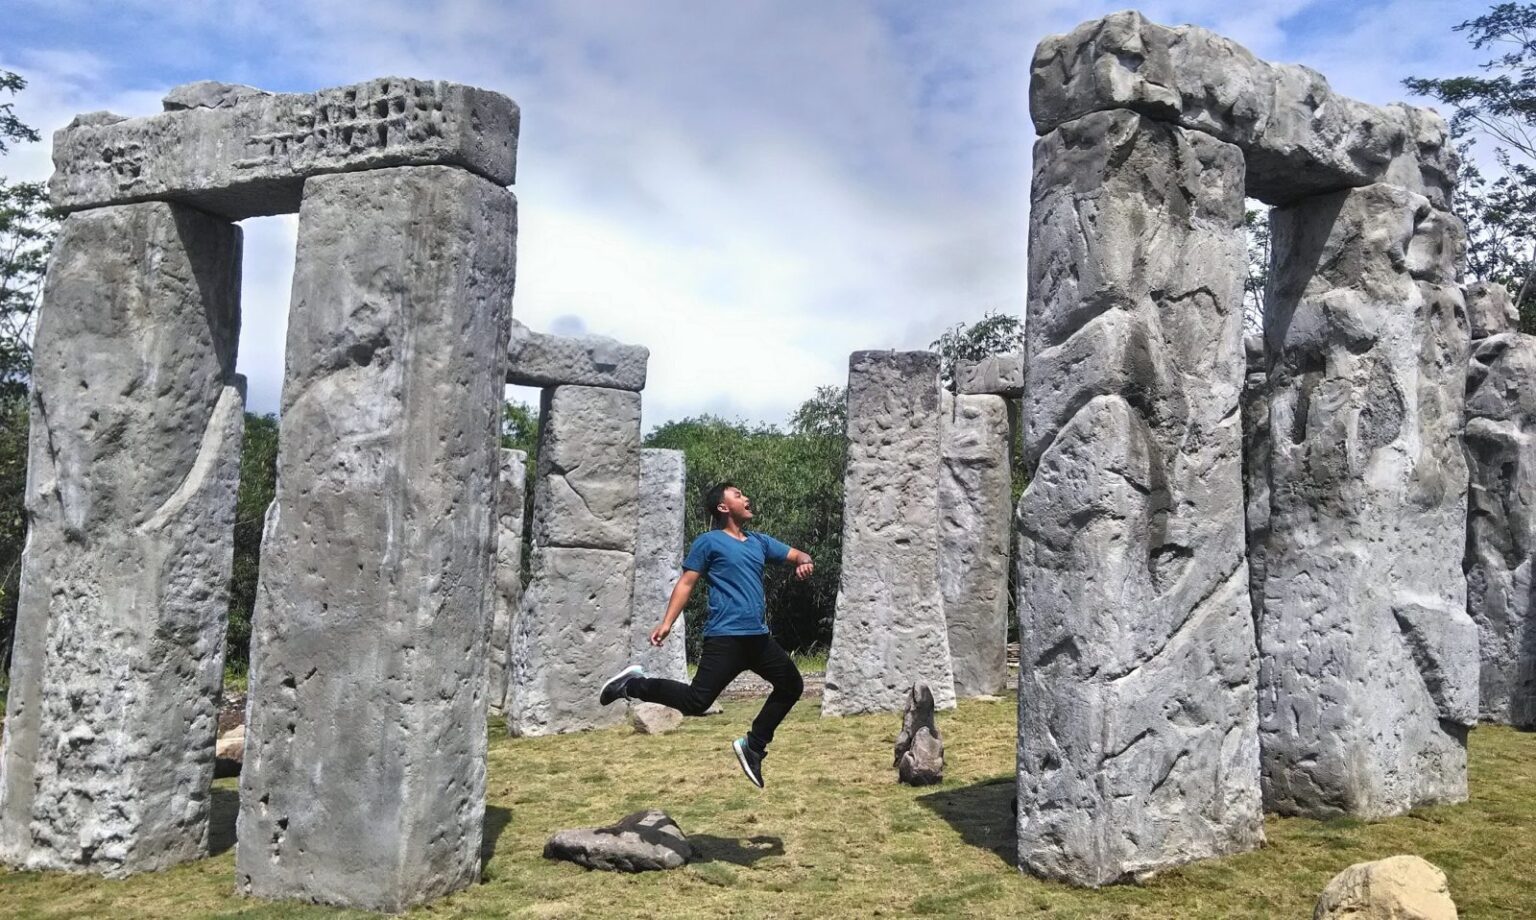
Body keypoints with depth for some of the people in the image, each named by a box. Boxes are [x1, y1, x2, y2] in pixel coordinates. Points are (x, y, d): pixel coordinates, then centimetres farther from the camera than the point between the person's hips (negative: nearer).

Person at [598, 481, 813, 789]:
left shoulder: (759, 541, 17)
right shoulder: (709, 541, -1)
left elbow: (797, 555, 19)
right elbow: (686, 583, -4)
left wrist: (805, 563, -6)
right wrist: (666, 623, -13)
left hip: (758, 637, 7)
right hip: (725, 638, -7)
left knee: (791, 685, 11)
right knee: (695, 702, -14)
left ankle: (752, 746, 21)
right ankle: (634, 684, 5)